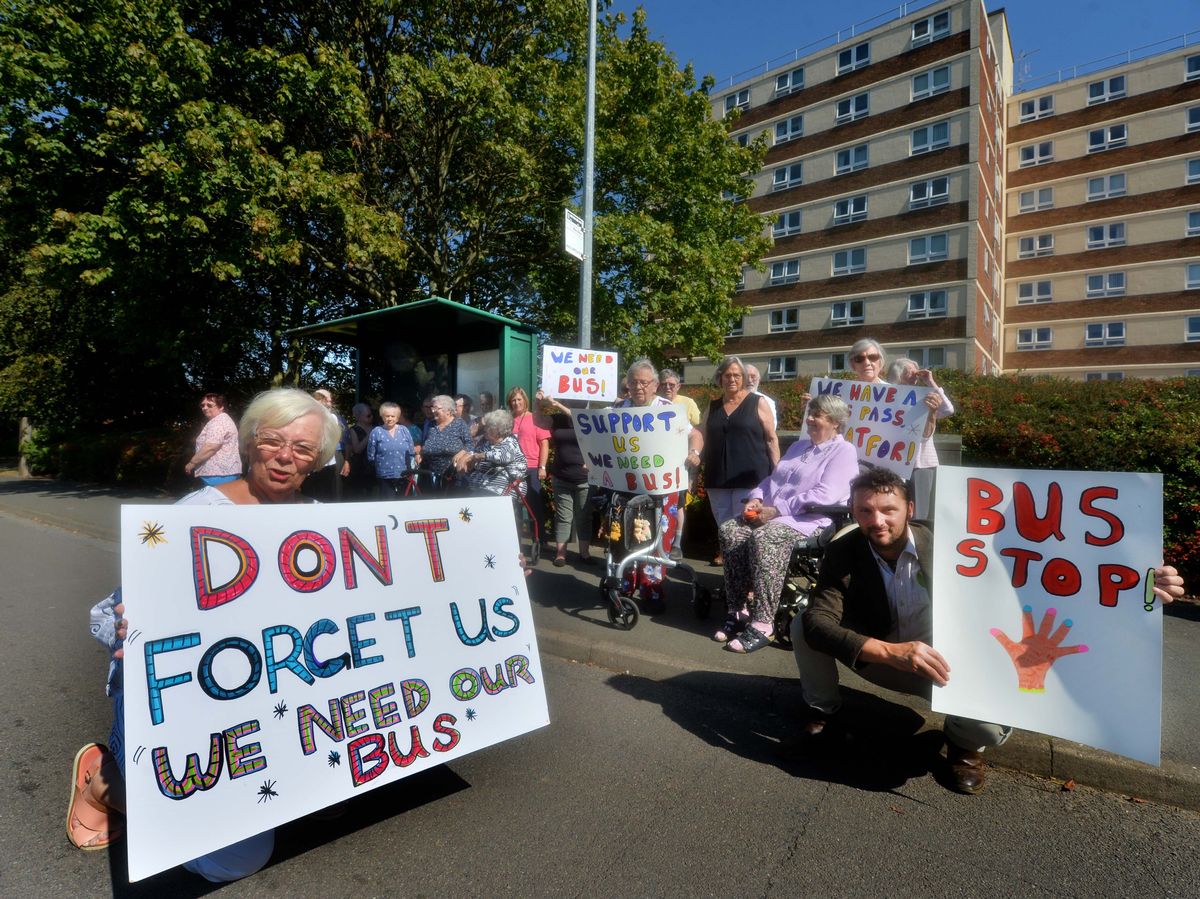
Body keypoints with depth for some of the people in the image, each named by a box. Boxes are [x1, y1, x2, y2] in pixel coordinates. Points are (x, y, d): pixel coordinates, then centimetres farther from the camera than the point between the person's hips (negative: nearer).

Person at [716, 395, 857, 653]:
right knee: (729, 530, -20)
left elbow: (824, 495, -14)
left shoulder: (843, 452, 1)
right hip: (772, 515, 8)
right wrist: (756, 500, 2)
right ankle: (738, 611, -18)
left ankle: (762, 624, -34)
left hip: (810, 521, -7)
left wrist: (776, 510, -18)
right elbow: (772, 479, 26)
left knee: (764, 537, -37)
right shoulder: (798, 447, 27)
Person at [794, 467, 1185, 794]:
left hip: (944, 664, -1)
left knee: (992, 726, -31)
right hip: (877, 656, 1)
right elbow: (817, 620, -33)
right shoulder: (842, 553, -22)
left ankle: (963, 742, 12)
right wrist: (890, 651, -48)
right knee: (802, 624, -21)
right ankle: (824, 709, 10)